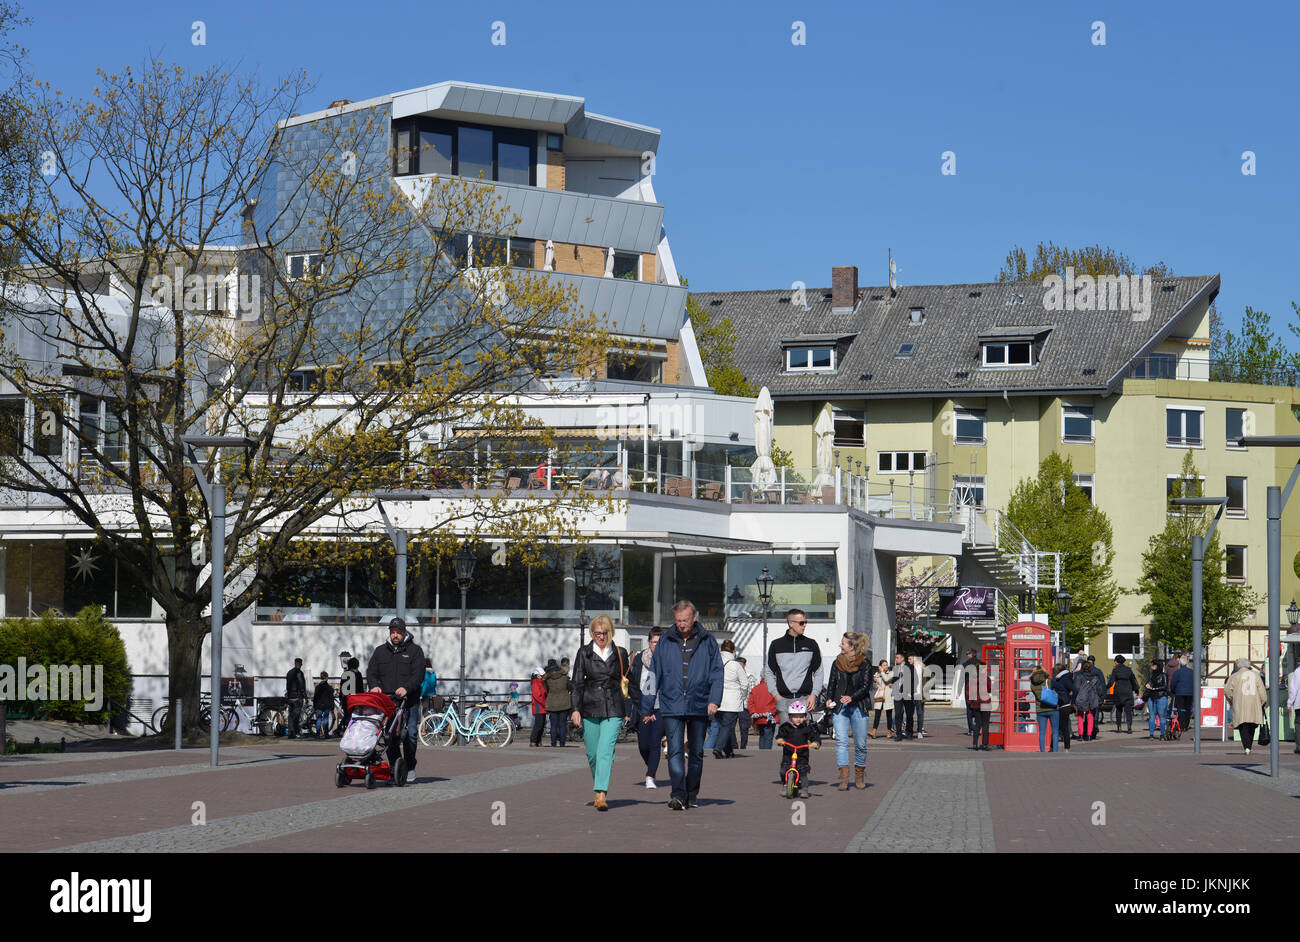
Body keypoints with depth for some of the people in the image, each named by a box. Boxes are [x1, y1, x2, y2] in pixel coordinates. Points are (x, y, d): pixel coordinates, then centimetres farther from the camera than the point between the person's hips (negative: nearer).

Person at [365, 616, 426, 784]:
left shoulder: (414, 650, 6)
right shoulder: (380, 651, 17)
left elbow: (419, 674, -4)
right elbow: (371, 671, 14)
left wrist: (406, 688, -20)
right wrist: (374, 685, -7)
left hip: (409, 700, -3)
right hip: (387, 700, 3)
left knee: (410, 735, -6)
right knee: (390, 735, -3)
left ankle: (409, 768, 5)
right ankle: (394, 766, 5)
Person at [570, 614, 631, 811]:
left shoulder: (620, 653, 7)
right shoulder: (584, 653, 5)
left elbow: (625, 680, 21)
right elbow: (577, 682, 3)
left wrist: (625, 683, 1)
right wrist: (576, 709, -4)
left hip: (613, 709, -1)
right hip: (590, 708, 1)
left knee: (606, 751, -15)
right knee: (592, 754, 7)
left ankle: (601, 795, -22)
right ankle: (598, 791, 29)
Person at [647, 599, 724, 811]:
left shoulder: (707, 641, 4)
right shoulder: (665, 642, 6)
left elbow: (717, 673, 4)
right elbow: (654, 674, 9)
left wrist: (714, 700, -8)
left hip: (699, 706, 1)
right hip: (672, 706, -1)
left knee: (696, 752, 10)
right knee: (675, 751, -13)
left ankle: (692, 794, 23)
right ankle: (678, 795, -18)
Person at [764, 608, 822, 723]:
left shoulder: (811, 644, 10)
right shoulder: (776, 645, 8)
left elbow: (818, 672, 13)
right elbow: (769, 673, 11)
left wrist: (813, 695, 0)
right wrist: (776, 694, 0)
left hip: (805, 699, 0)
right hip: (783, 700, 0)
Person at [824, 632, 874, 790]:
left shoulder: (865, 663, -1)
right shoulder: (837, 663, 10)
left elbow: (866, 686, -5)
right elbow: (832, 684, 15)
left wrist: (851, 697, -19)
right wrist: (829, 700, -3)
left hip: (858, 707, -2)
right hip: (839, 706, 2)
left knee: (860, 744, 2)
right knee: (841, 741, -12)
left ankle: (859, 774, 23)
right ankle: (844, 778, -17)